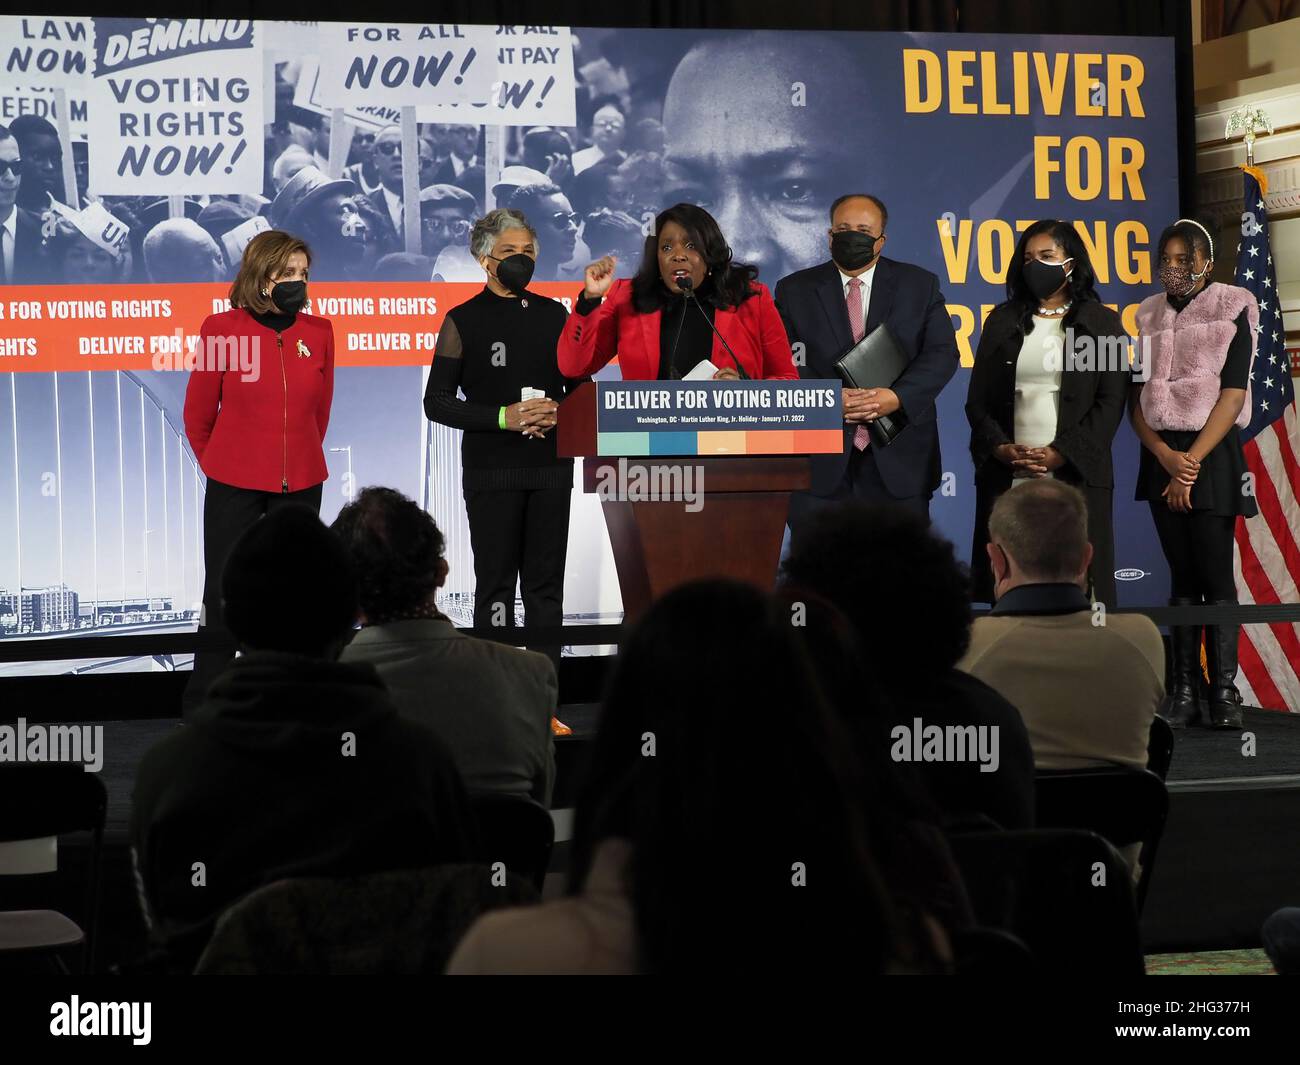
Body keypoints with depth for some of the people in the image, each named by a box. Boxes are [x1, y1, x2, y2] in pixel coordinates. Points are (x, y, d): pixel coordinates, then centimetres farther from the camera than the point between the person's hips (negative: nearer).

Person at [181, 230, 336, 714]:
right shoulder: (222, 329, -6)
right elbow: (197, 414, 4)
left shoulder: (318, 333, 3)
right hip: (234, 487, -2)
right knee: (223, 594, 2)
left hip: (300, 485, 2)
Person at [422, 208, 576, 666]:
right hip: (491, 469, -3)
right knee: (496, 581, -1)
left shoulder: (553, 314, 11)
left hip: (550, 466, 3)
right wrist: (502, 417, -14)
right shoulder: (463, 320, 1)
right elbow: (437, 402, -2)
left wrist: (558, 413, -6)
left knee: (546, 581, 5)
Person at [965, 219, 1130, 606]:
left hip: (1075, 475, -2)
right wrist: (1001, 448, -7)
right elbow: (978, 400, 10)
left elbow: (1111, 402, -1)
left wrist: (1062, 453, -12)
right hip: (1007, 477, 2)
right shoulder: (1002, 321, 14)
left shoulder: (1102, 323, 7)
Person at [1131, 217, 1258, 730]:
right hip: (1162, 455, 4)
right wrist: (1166, 456, -11)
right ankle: (1184, 691, 2)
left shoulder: (1232, 309, -2)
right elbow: (1137, 399, 5)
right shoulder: (1148, 316, 9)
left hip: (1213, 453, -4)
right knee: (1182, 574, 4)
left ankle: (1224, 690, -6)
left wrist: (1193, 459, -14)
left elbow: (1233, 394, -8)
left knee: (1215, 572, -7)